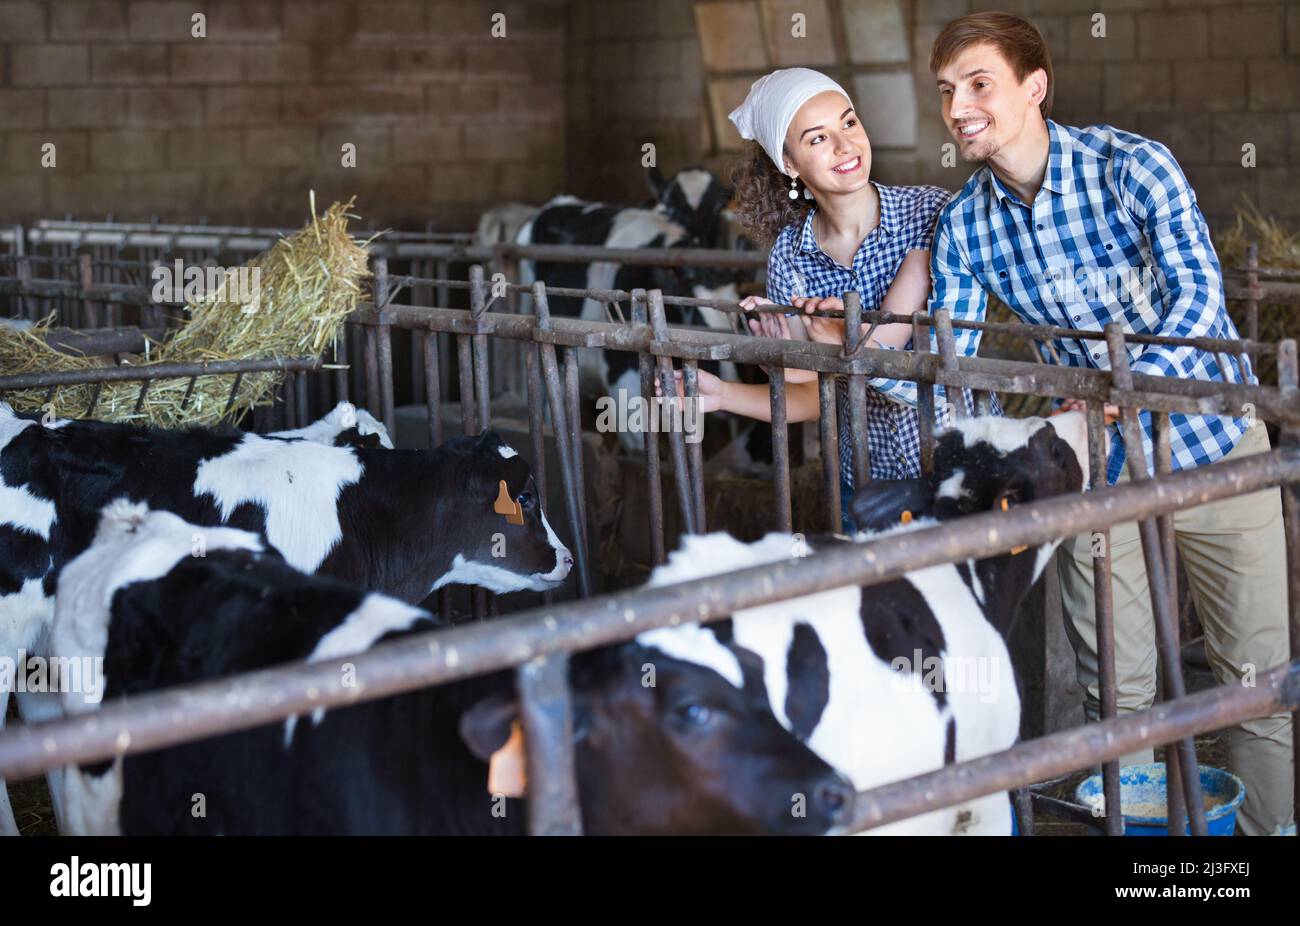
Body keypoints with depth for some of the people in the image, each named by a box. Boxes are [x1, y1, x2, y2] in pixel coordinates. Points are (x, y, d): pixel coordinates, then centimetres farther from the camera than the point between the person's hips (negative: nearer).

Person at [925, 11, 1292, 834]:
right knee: (1114, 684, 10)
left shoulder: (1131, 166, -16)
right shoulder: (965, 225, -4)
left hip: (1212, 441, -3)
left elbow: (1198, 294, -27)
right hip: (1101, 464, 3)